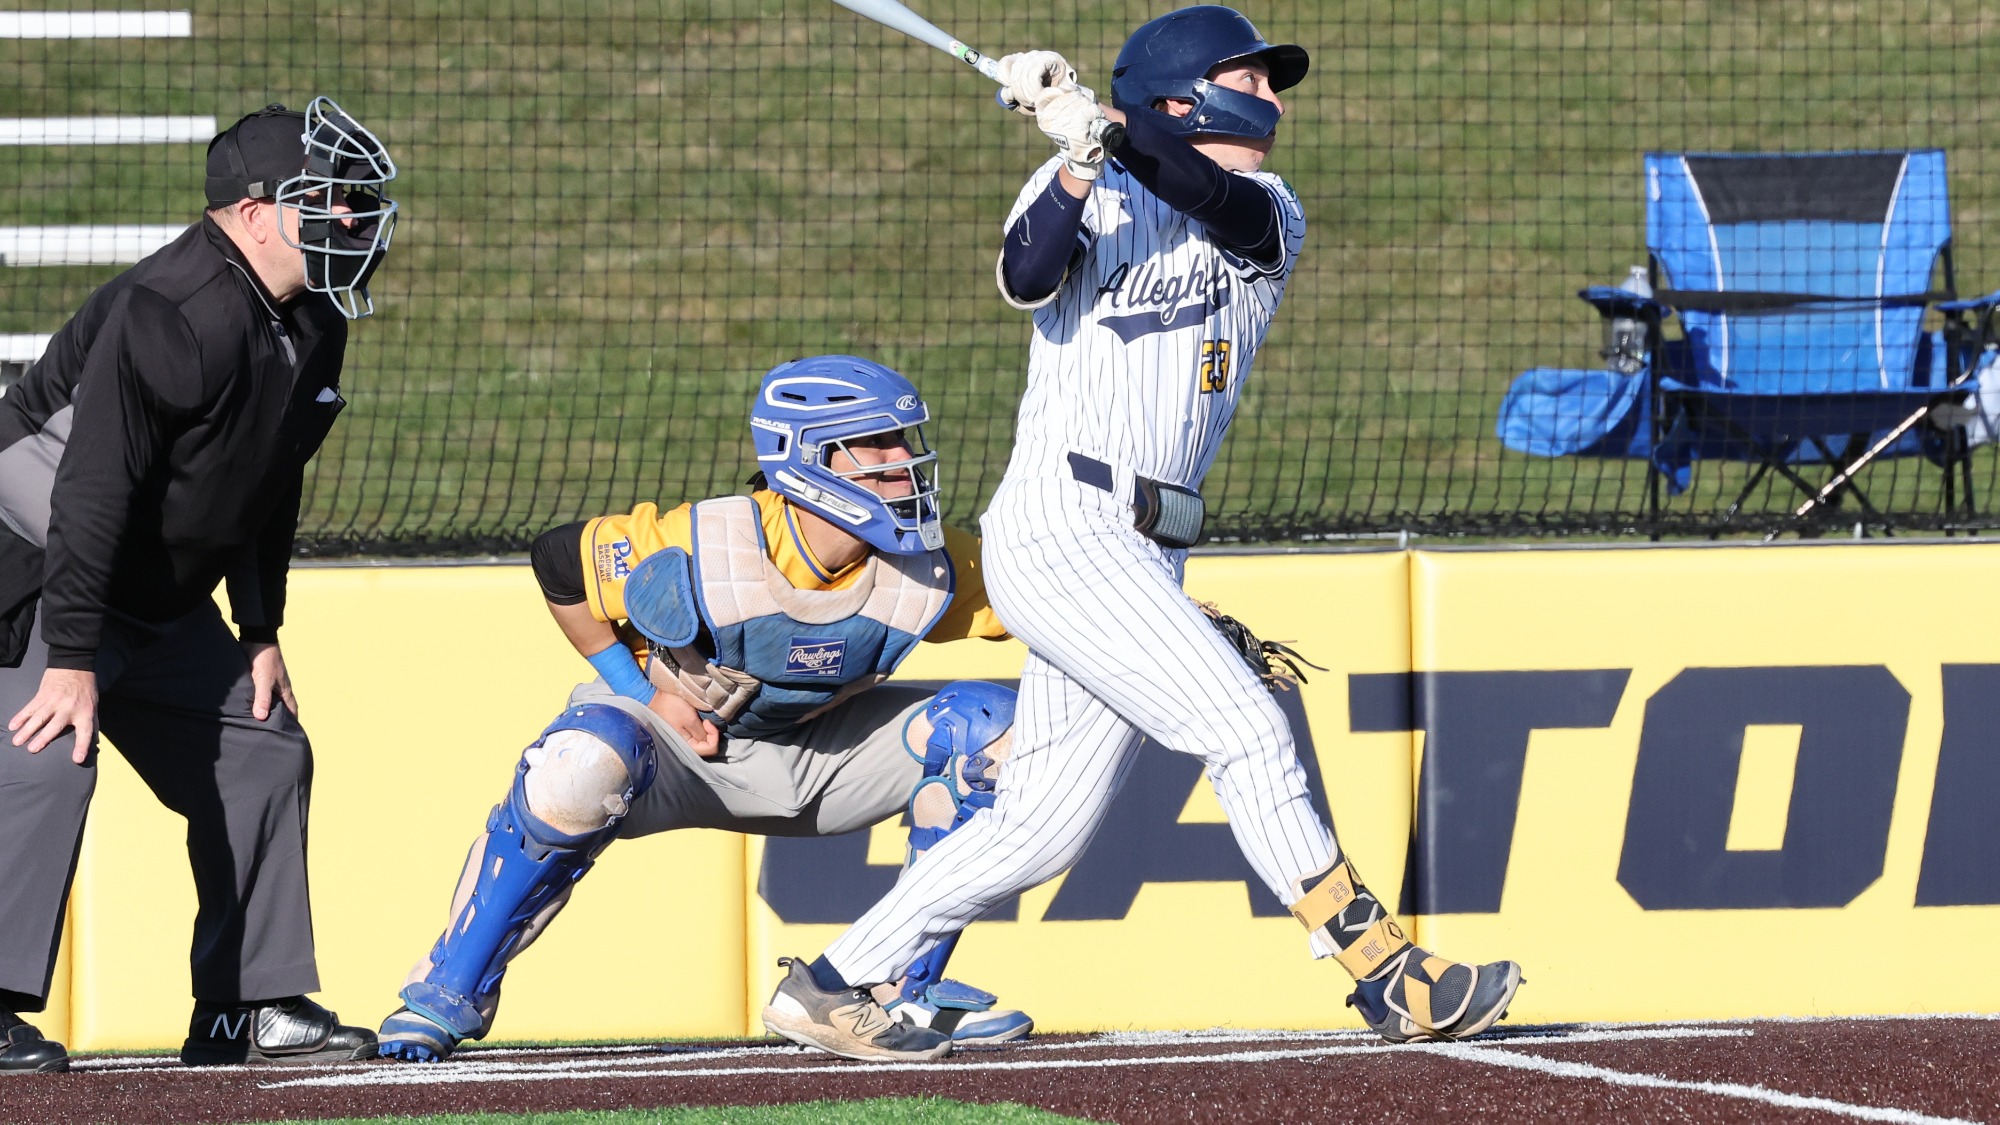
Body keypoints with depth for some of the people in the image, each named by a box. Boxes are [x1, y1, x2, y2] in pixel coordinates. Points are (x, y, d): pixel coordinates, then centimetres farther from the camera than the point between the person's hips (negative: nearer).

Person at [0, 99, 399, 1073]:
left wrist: (260, 629, 11)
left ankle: (256, 1005, 16)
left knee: (264, 754, 9)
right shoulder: (175, 315, -28)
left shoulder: (311, 327, 2)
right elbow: (93, 493, -31)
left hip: (165, 607, 10)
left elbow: (270, 486, 14)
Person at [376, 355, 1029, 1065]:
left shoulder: (926, 570, -18)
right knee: (580, 771, -38)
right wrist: (645, 693, -15)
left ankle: (911, 993, -5)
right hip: (679, 735, -4)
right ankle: (452, 992, -19)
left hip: (818, 756, 4)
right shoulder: (699, 553, -28)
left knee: (991, 732, -15)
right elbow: (558, 561, -13)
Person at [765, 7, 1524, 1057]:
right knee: (1246, 728, -15)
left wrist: (1102, 119, -24)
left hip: (1146, 558, 6)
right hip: (1060, 528, -6)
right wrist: (1079, 157, -30)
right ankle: (1386, 971, -13)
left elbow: (1213, 197, -11)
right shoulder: (1092, 195, 3)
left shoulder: (1268, 217, 13)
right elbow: (1025, 278, -17)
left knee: (1040, 824, 6)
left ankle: (832, 984, 14)